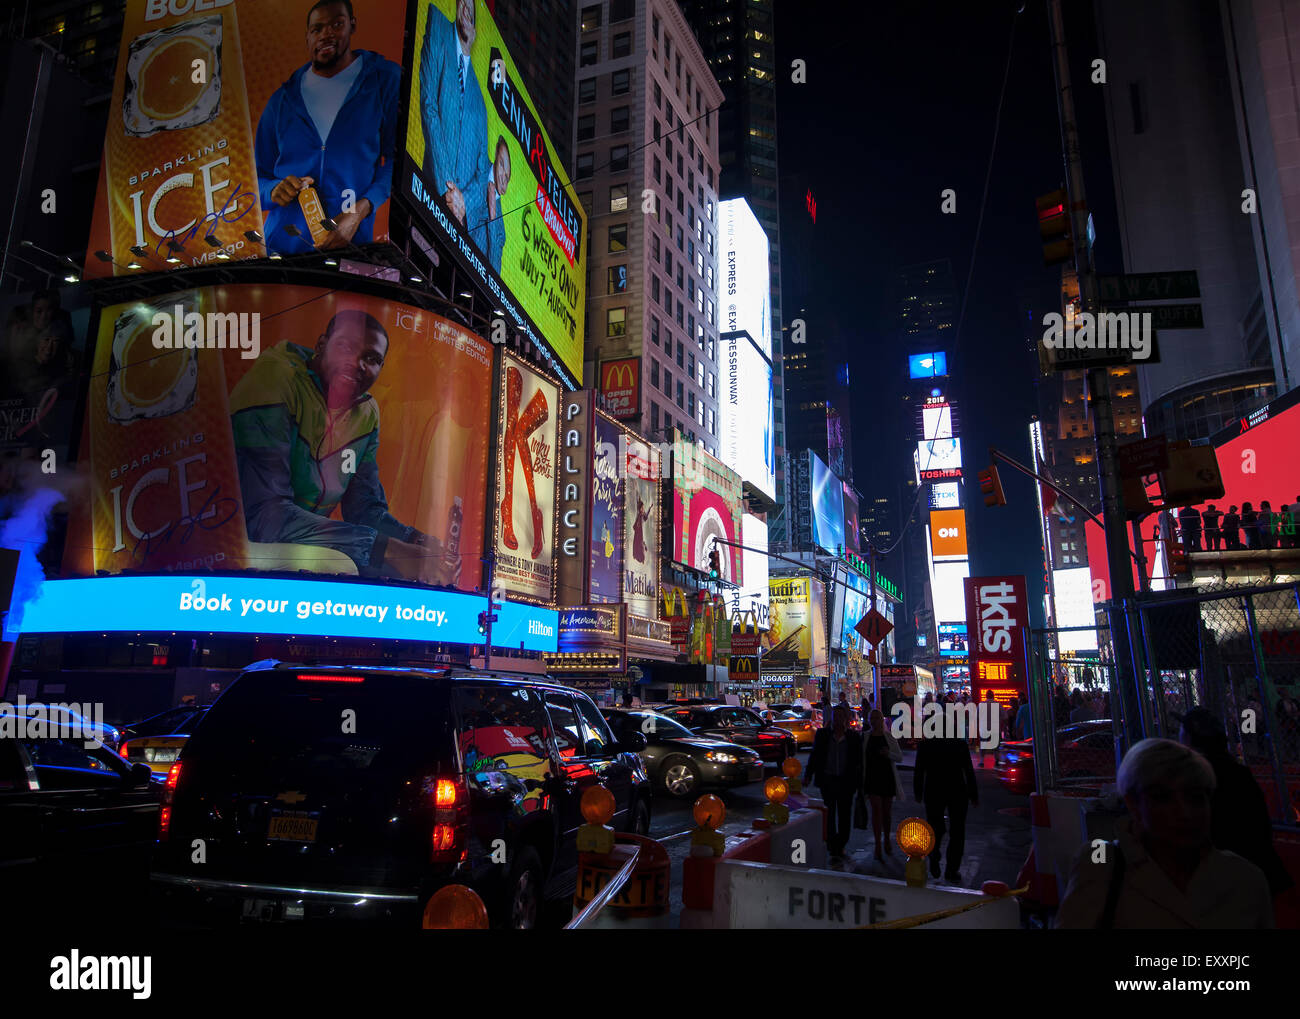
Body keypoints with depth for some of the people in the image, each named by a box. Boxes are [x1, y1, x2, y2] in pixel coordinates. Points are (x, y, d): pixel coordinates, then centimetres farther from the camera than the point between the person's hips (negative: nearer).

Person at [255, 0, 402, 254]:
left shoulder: (385, 80, 5)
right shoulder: (283, 99, 14)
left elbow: (401, 158, -2)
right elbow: (257, 178, 17)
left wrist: (359, 212, -16)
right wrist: (274, 190, -8)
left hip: (351, 244, -2)